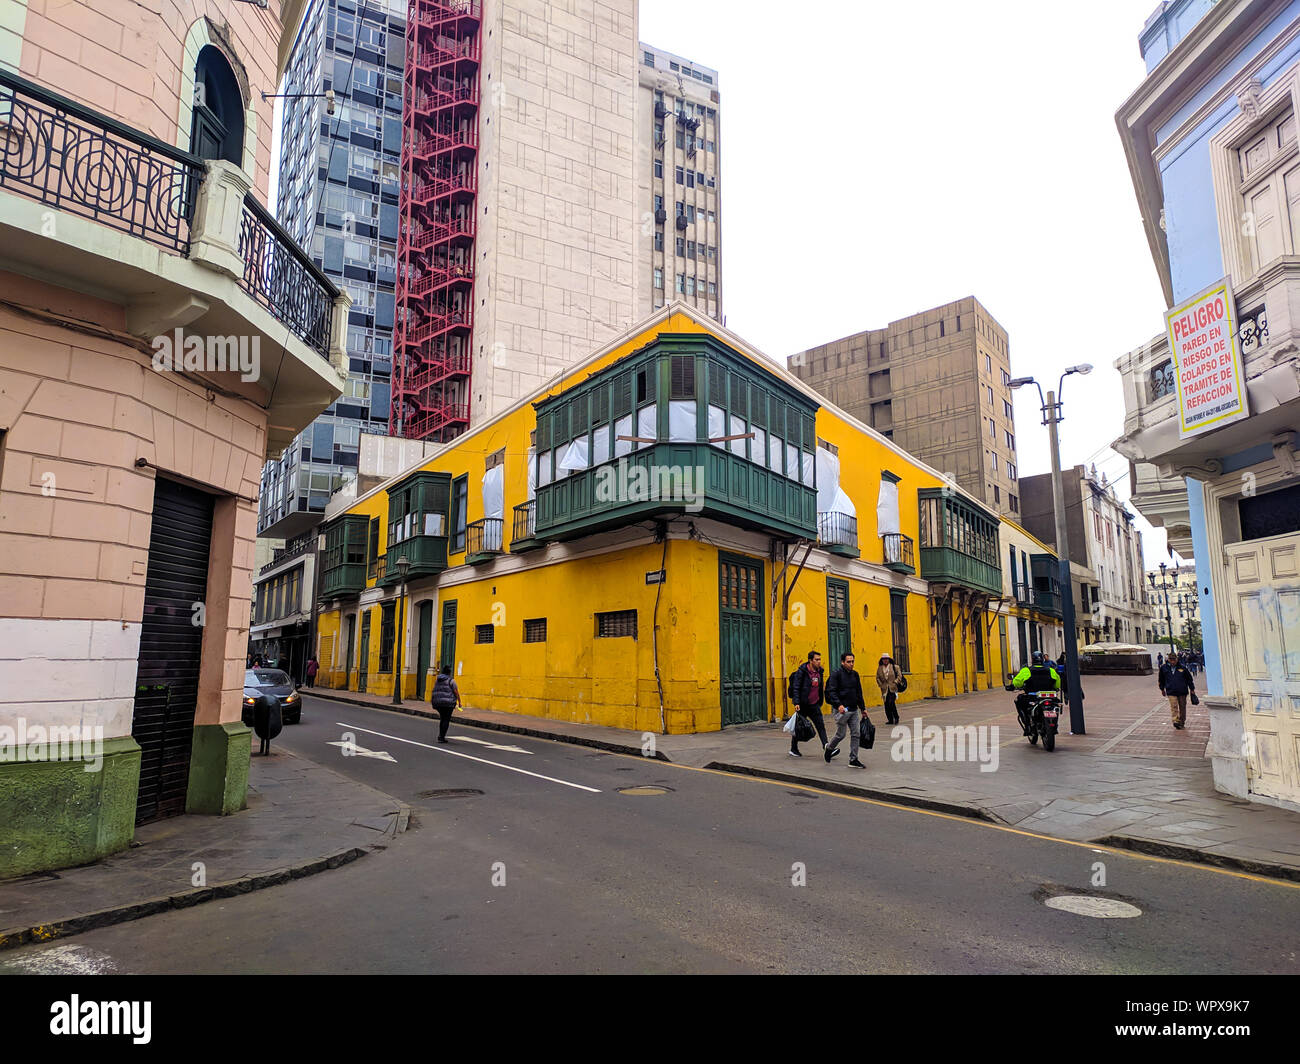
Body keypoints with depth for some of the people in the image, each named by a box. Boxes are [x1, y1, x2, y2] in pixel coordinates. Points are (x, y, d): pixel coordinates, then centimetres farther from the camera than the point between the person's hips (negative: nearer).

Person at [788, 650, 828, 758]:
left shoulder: (820, 671, 5)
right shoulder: (802, 671, -13)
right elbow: (796, 688, -15)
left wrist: (820, 702, 17)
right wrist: (797, 703, -22)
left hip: (814, 705, 5)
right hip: (803, 705, -5)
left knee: (820, 725, -7)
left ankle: (825, 747, -10)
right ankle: (793, 749, 21)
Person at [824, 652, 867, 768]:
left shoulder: (855, 675, 12)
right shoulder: (836, 674, -10)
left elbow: (859, 693, 20)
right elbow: (831, 692, -17)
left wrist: (863, 708, 20)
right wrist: (839, 705, -30)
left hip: (854, 710, 6)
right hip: (842, 710, -6)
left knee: (855, 734, 3)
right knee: (841, 734, 2)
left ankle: (853, 760, 10)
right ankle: (829, 748, 29)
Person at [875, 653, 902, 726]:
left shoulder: (894, 667, 2)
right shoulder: (879, 668, 8)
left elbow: (899, 676, 4)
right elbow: (877, 678, 12)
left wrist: (895, 683, -6)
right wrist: (881, 685, 1)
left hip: (892, 688, -3)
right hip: (885, 689, 3)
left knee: (891, 703, -15)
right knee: (886, 705, 3)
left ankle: (896, 718, 4)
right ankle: (890, 720, 14)